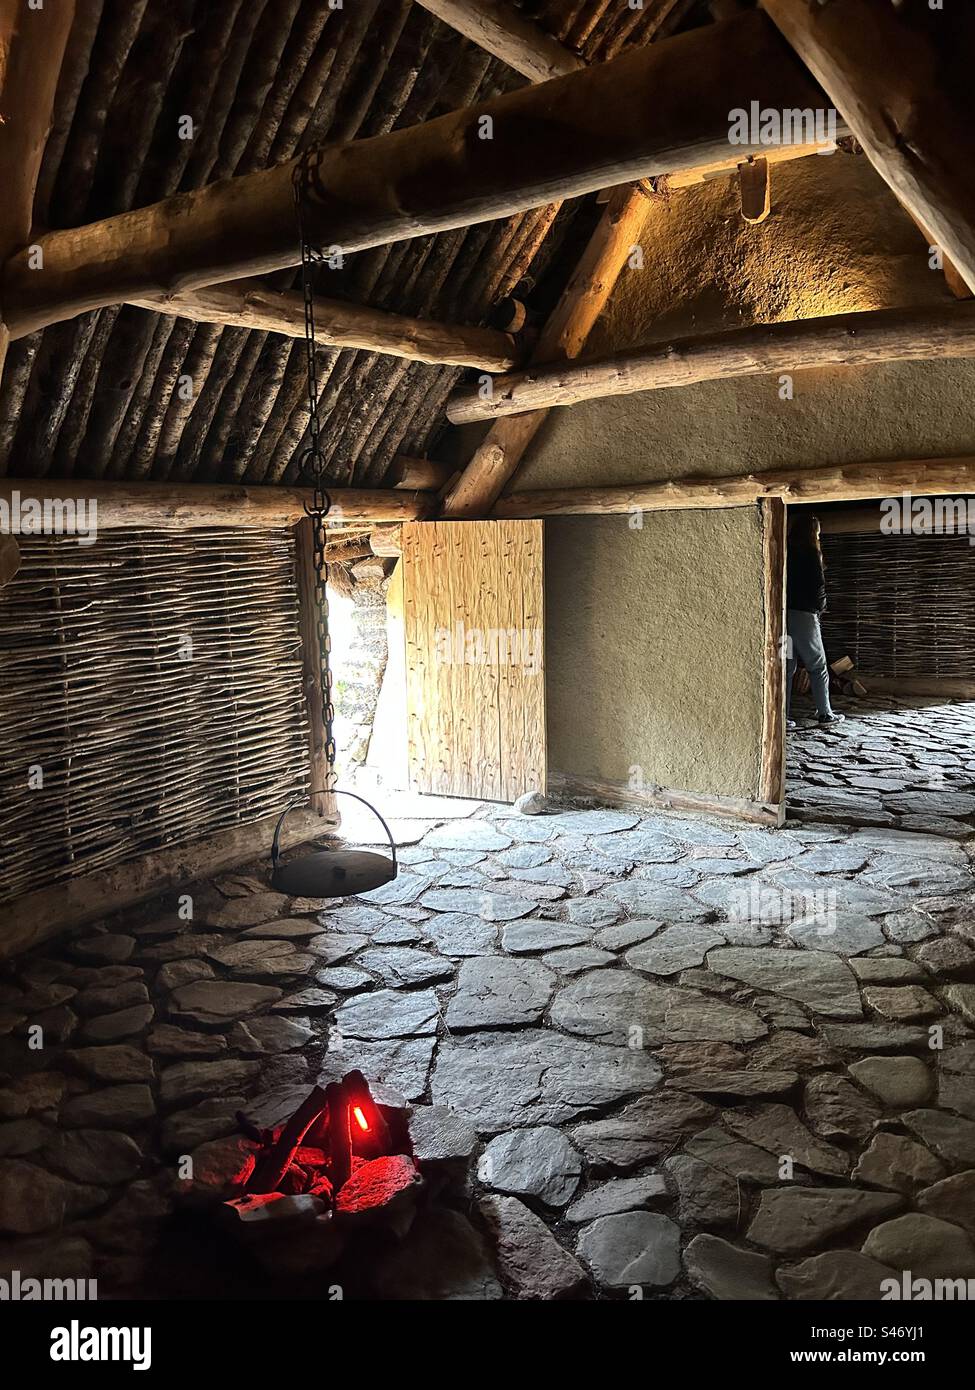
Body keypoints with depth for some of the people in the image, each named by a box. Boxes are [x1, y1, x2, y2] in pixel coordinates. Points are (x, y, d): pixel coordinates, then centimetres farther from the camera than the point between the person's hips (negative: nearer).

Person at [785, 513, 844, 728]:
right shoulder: (811, 553, -7)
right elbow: (819, 585, -10)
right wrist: (819, 605, 9)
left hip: (784, 612, 5)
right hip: (804, 614, -5)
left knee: (786, 667, 7)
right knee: (818, 666, 8)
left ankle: (782, 716, 4)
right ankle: (824, 713, 14)